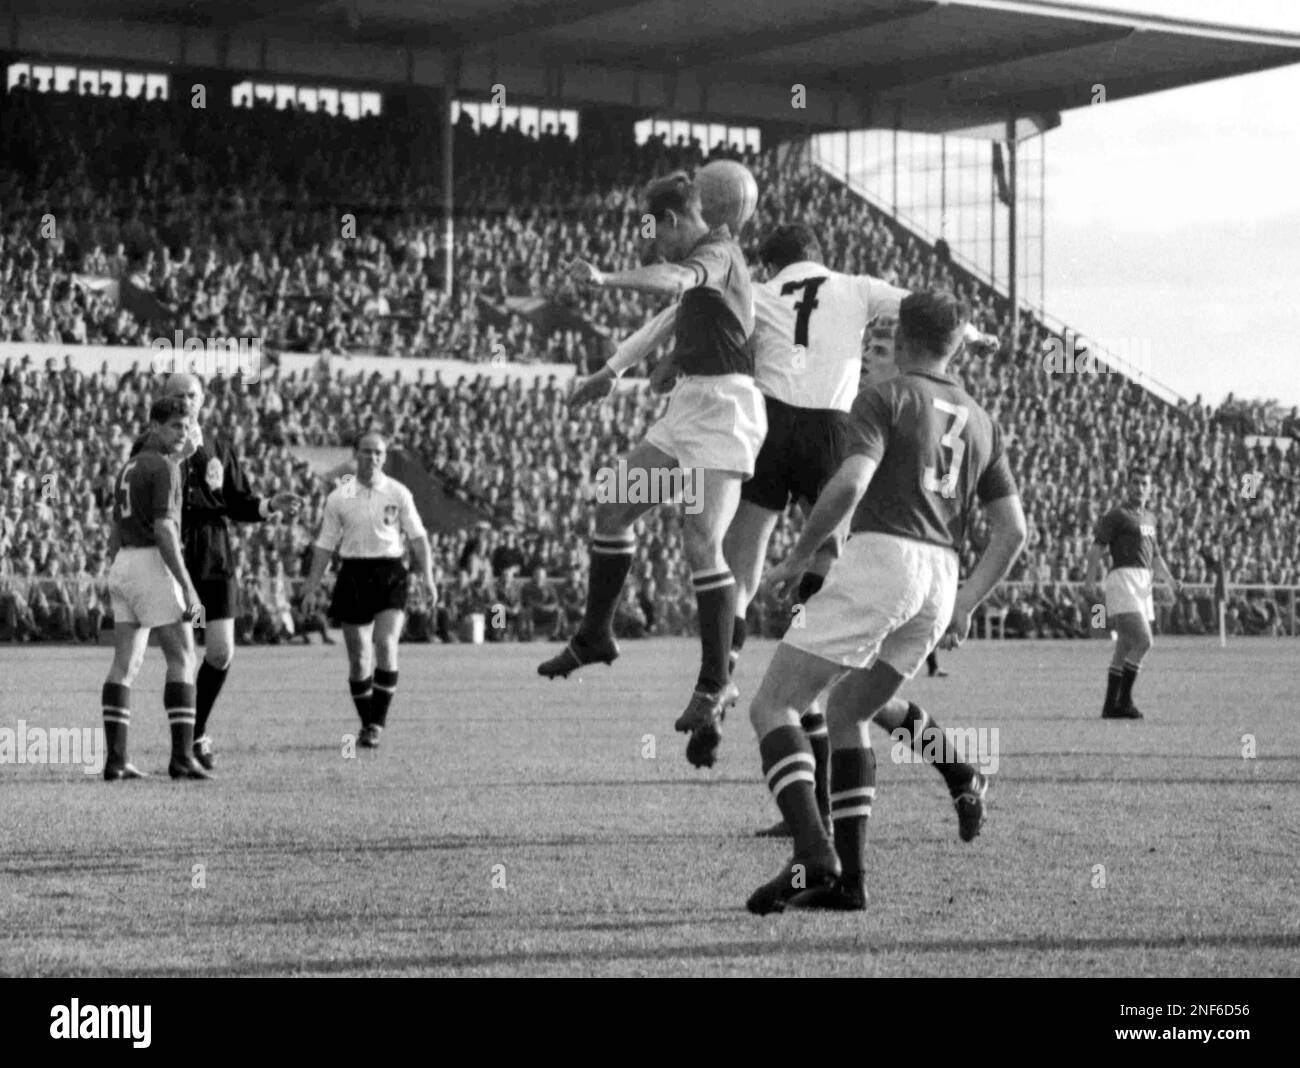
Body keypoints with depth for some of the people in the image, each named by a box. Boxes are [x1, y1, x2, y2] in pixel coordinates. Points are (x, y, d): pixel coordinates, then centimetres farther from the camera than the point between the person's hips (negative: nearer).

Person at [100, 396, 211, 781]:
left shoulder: (129, 468, 18)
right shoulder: (164, 467, -11)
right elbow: (164, 530, -19)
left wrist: (121, 589, 24)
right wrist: (188, 587, -19)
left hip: (123, 566, 9)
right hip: (154, 566, -9)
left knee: (125, 664, 5)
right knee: (182, 660, -4)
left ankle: (115, 760, 0)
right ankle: (182, 757, -10)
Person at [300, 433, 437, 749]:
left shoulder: (398, 494, 3)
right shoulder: (339, 497, 5)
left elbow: (417, 538, 7)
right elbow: (325, 545, 9)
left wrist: (428, 578, -2)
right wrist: (311, 588, 6)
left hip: (390, 574, -1)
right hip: (354, 574, 1)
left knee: (386, 645, -19)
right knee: (358, 658, 1)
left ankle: (377, 721, -11)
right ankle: (367, 726, 15)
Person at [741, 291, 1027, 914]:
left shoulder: (885, 398, 2)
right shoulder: (979, 422, 21)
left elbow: (850, 485, -15)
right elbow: (1012, 531, 17)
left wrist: (797, 559, -5)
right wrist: (966, 603, 21)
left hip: (879, 560, -7)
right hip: (940, 579, 7)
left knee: (772, 707, -4)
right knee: (846, 714, 22)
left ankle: (813, 855, -22)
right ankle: (848, 877, 11)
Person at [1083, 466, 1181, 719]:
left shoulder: (1149, 518, 20)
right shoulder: (1116, 515, -4)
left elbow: (1154, 556, 29)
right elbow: (1096, 549, -11)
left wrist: (1170, 580, 13)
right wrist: (1091, 583, -24)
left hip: (1143, 584, 8)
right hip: (1122, 579, -8)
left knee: (1126, 647, 9)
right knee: (1143, 641, -18)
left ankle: (1111, 706, 14)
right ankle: (1124, 700, -12)